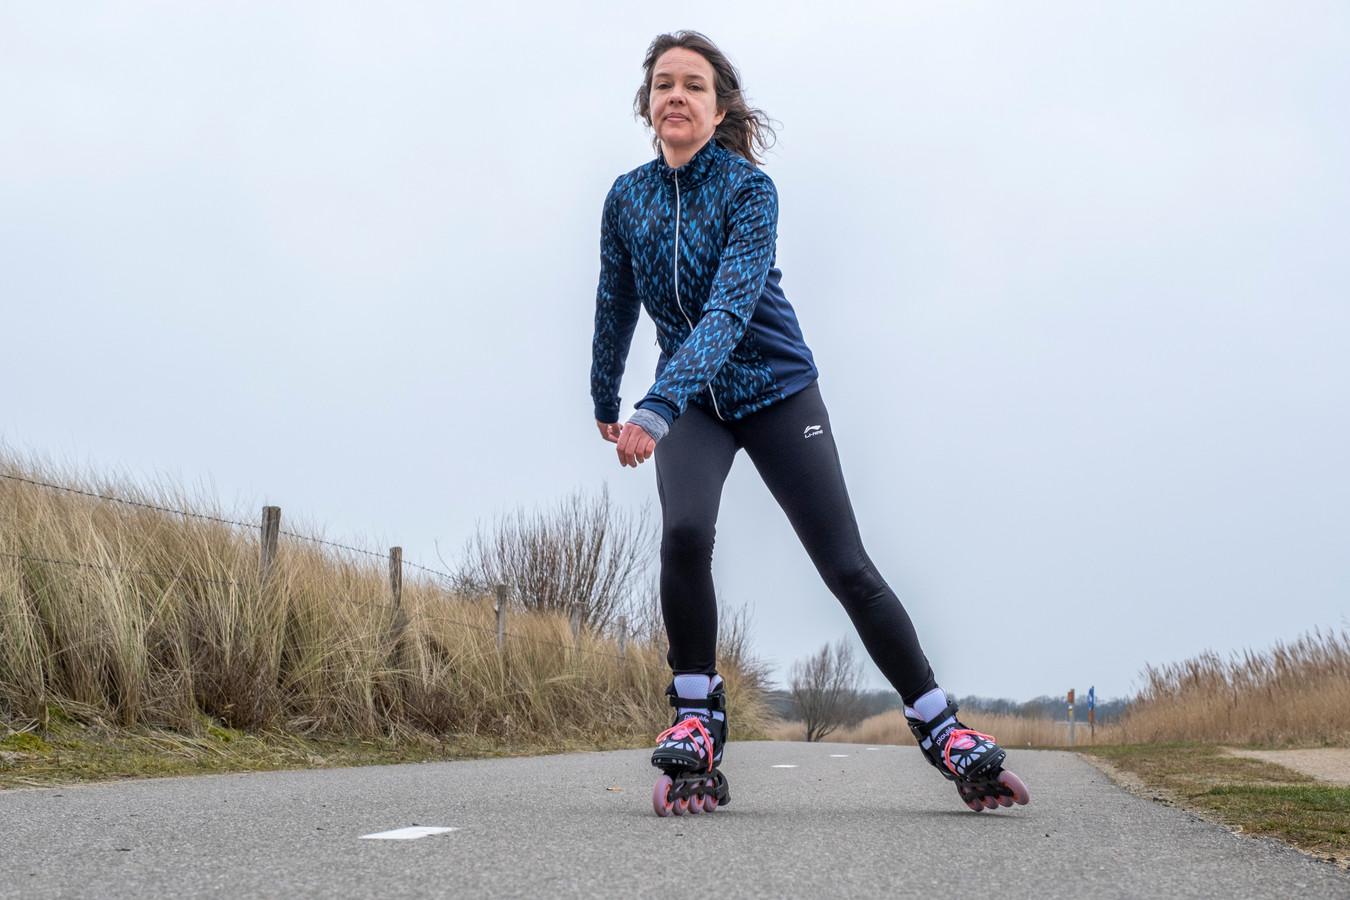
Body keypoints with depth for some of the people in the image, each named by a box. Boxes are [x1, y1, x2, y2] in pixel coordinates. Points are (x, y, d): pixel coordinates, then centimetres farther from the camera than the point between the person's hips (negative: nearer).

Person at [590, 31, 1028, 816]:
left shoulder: (750, 189, -16)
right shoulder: (627, 198, -2)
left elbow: (727, 311, -28)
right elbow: (616, 307, 14)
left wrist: (656, 409, -40)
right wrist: (604, 402, 25)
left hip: (777, 390, -2)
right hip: (692, 403, 3)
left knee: (847, 567, -6)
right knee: (685, 533, -27)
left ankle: (945, 730, 6)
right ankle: (696, 724, -12)